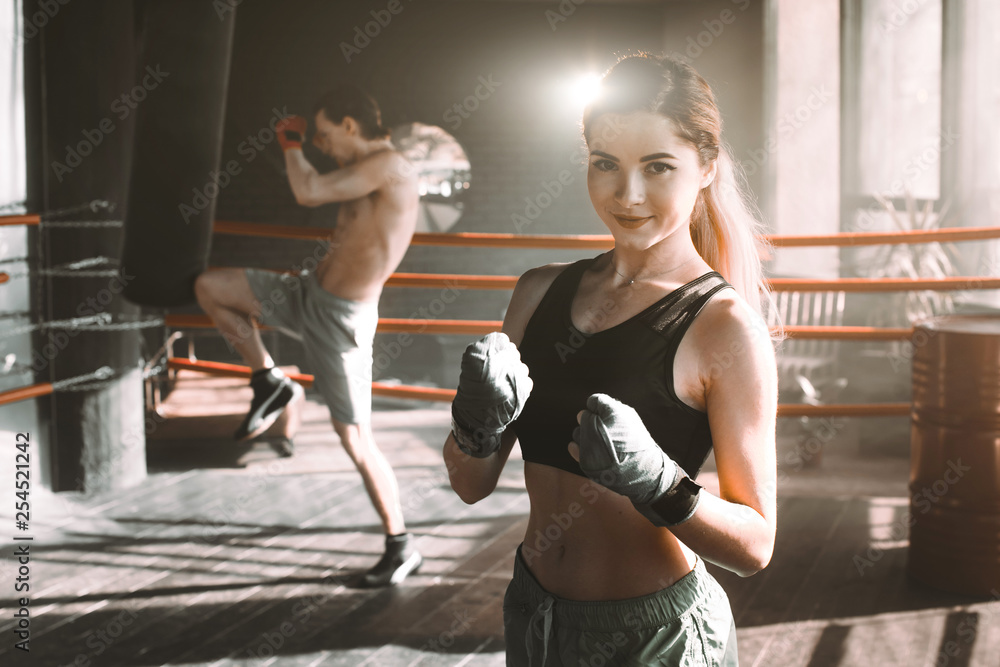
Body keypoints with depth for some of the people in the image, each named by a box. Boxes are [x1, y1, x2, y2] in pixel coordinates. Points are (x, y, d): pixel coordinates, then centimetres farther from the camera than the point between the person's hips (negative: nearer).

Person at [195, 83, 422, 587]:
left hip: (341, 318, -9)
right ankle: (270, 384, 15)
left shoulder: (388, 164, -20)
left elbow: (309, 192, -25)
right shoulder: (373, 169, 9)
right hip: (306, 293, 9)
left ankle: (400, 548, 13)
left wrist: (291, 144, -7)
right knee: (210, 287, 4)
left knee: (356, 440, -2)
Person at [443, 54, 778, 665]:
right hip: (533, 612, 5)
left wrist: (653, 481, -30)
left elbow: (755, 545, -14)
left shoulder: (725, 326, -15)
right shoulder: (542, 292, 0)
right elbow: (473, 485, 2)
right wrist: (476, 423, -18)